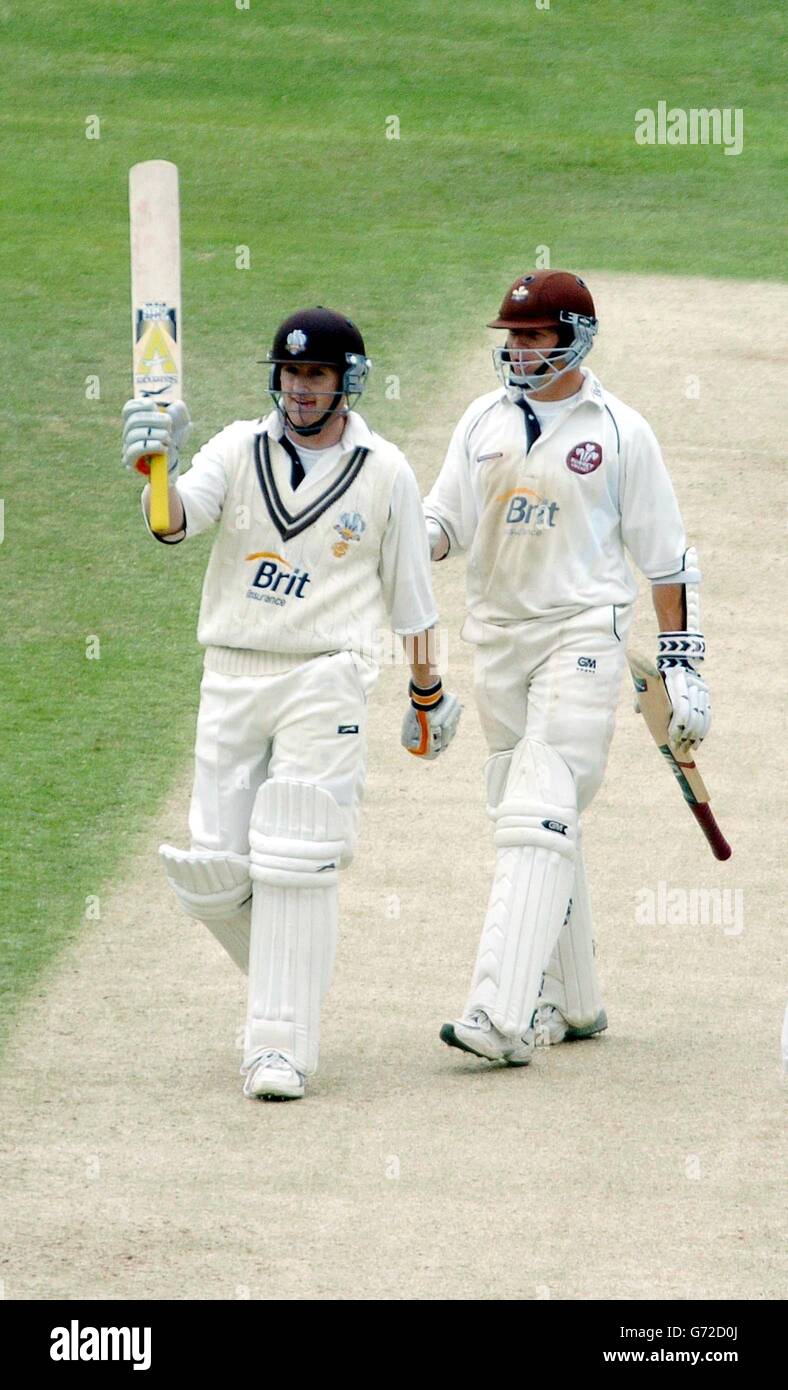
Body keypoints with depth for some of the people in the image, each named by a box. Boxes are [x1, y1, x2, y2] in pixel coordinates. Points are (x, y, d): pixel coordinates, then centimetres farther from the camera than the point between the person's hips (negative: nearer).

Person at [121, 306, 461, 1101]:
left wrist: (428, 695, 15)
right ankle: (288, 975, 28)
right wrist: (155, 473, -36)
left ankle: (281, 1045, -7)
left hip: (325, 681, -3)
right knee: (211, 871, 0)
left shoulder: (384, 473, 2)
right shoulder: (239, 451, 4)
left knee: (295, 867, -10)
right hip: (231, 677, 3)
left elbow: (409, 590, 10)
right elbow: (175, 521, -14)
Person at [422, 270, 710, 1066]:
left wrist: (682, 668, -4)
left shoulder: (619, 432, -3)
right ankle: (572, 1004, 22)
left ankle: (504, 1017, -26)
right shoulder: (485, 422, 11)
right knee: (529, 823, 10)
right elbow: (445, 524, 11)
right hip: (497, 637, 6)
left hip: (583, 635, -6)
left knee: (538, 816, -17)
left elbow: (666, 558, -1)